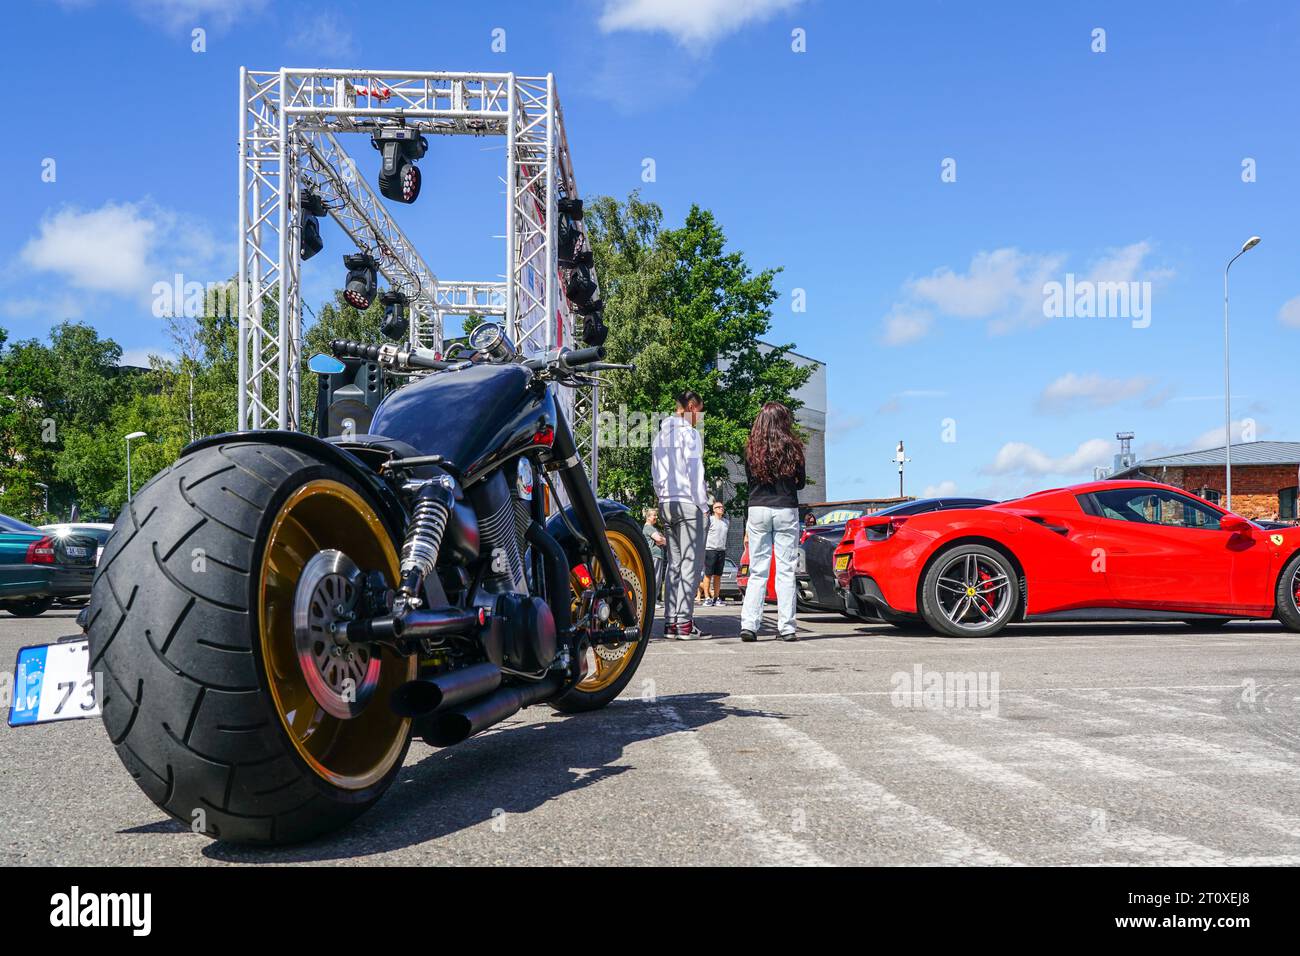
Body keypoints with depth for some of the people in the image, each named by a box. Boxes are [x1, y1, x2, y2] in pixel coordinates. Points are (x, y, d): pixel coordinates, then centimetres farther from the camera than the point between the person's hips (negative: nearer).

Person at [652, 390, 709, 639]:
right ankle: (684, 623, -10)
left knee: (673, 564, 9)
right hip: (687, 503, -8)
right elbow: (695, 471, -11)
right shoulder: (689, 433, -7)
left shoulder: (660, 435, 17)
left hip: (665, 504, 8)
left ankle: (670, 622, 7)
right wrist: (703, 503, -7)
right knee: (691, 563, -6)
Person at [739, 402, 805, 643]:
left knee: (758, 571, 7)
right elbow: (800, 482, 7)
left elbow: (749, 480, 11)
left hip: (757, 510, 2)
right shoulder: (792, 447, -3)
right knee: (786, 571, 3)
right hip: (786, 510, -2)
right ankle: (786, 627, 2)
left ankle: (749, 624, -2)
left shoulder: (751, 448, 1)